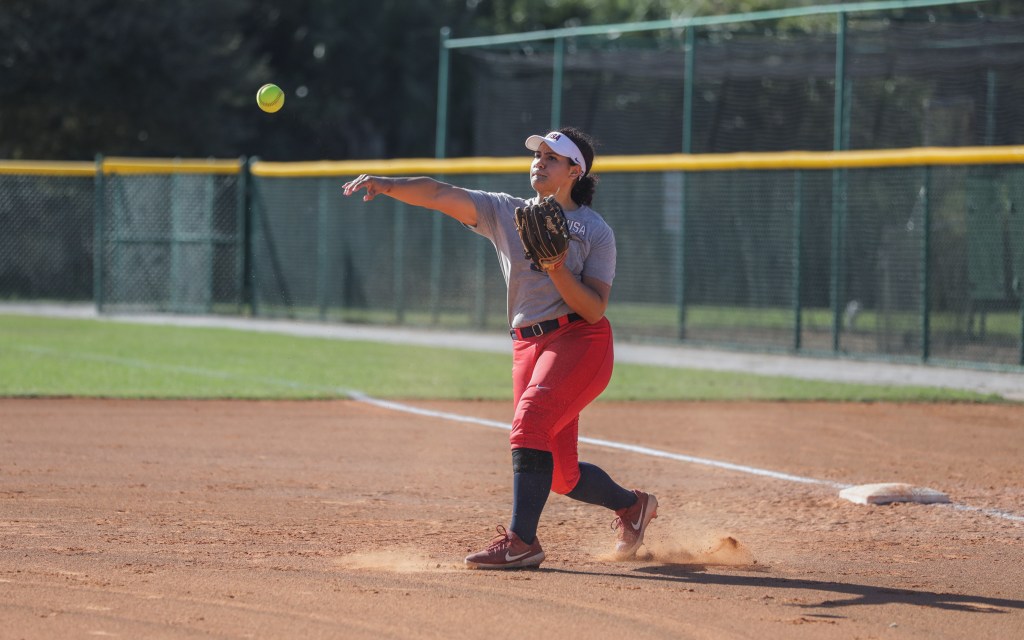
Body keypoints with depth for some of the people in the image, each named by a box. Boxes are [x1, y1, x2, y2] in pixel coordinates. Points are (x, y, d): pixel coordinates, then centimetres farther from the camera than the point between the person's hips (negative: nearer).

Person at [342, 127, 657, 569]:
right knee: (561, 474, 7)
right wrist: (388, 185, -22)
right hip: (527, 347, 5)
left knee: (531, 421, -27)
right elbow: (442, 195, -6)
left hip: (580, 343, -5)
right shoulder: (506, 213, 9)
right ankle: (632, 506, 35)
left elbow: (594, 310, -10)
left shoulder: (596, 231, -2)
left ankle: (521, 540, -28)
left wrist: (558, 270, -24)